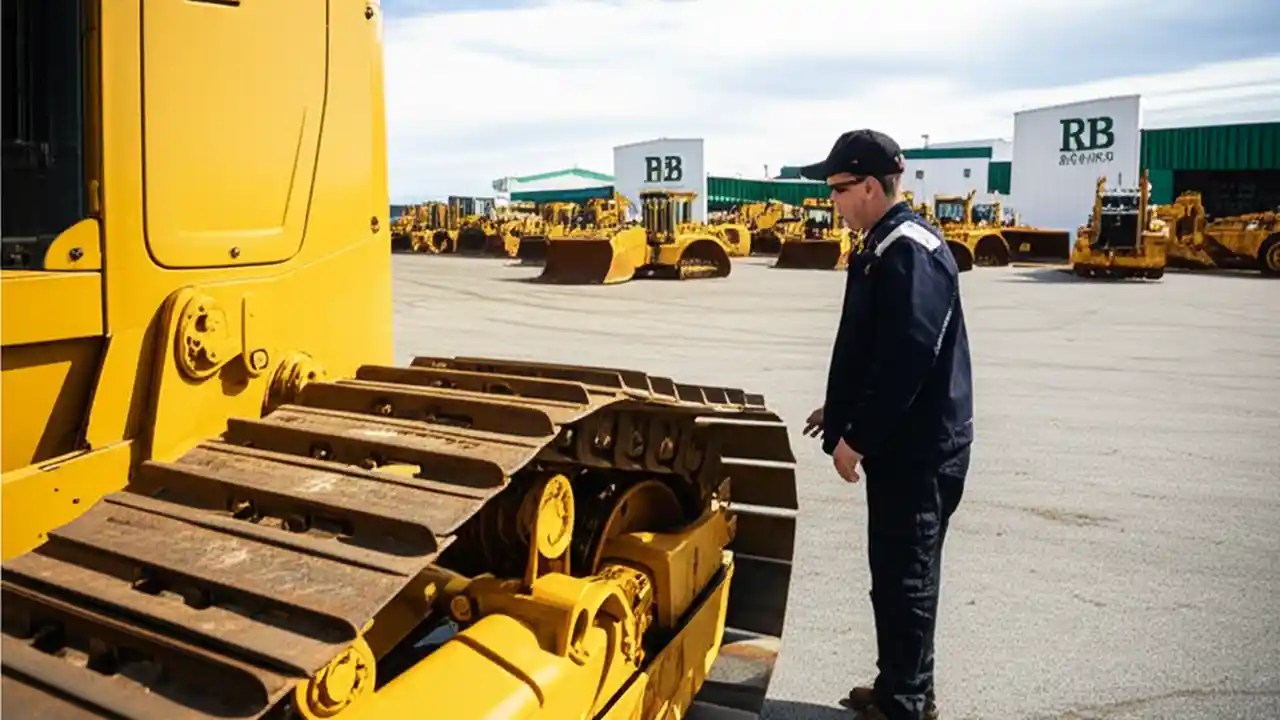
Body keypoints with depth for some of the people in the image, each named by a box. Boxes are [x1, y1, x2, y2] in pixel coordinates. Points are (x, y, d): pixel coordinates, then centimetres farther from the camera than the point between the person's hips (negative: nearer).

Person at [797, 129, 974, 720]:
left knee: (905, 575, 1)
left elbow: (907, 357, -26)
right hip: (900, 439, 10)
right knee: (895, 571, 17)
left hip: (919, 447, -10)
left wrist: (855, 436, -20)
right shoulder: (886, 245, 13)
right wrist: (840, 408, 24)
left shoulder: (909, 251, -20)